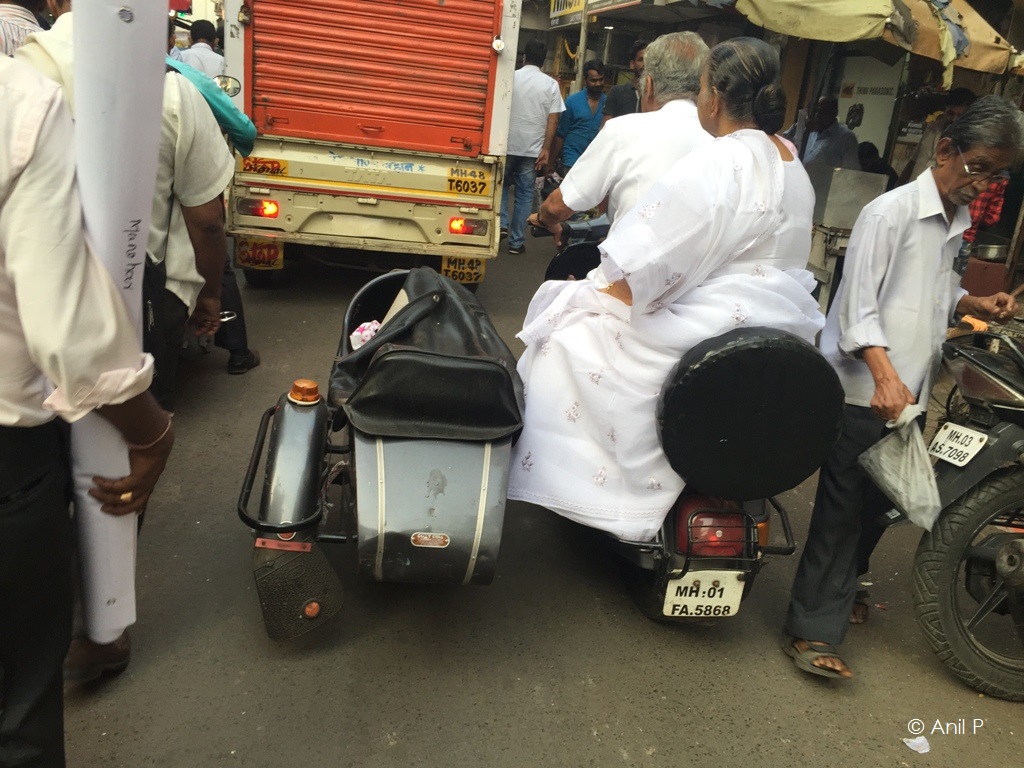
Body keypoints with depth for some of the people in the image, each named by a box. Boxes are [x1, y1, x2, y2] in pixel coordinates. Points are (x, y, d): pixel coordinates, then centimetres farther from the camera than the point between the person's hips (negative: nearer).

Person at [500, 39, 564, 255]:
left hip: (507, 145, 0)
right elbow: (553, 120, -5)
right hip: (533, 148, 0)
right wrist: (546, 149, -2)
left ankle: (502, 224, 3)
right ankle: (517, 242, 9)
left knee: (502, 185, 20)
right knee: (525, 194, 7)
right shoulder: (551, 84, -1)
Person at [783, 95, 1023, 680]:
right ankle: (813, 631, 3)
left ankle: (841, 592, 37)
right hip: (863, 389, -8)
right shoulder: (890, 213, -12)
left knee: (879, 502, 17)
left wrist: (975, 304, 5)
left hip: (910, 392, 8)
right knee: (843, 507, -5)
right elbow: (858, 306, -19)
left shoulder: (959, 222, 15)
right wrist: (884, 374, -31)